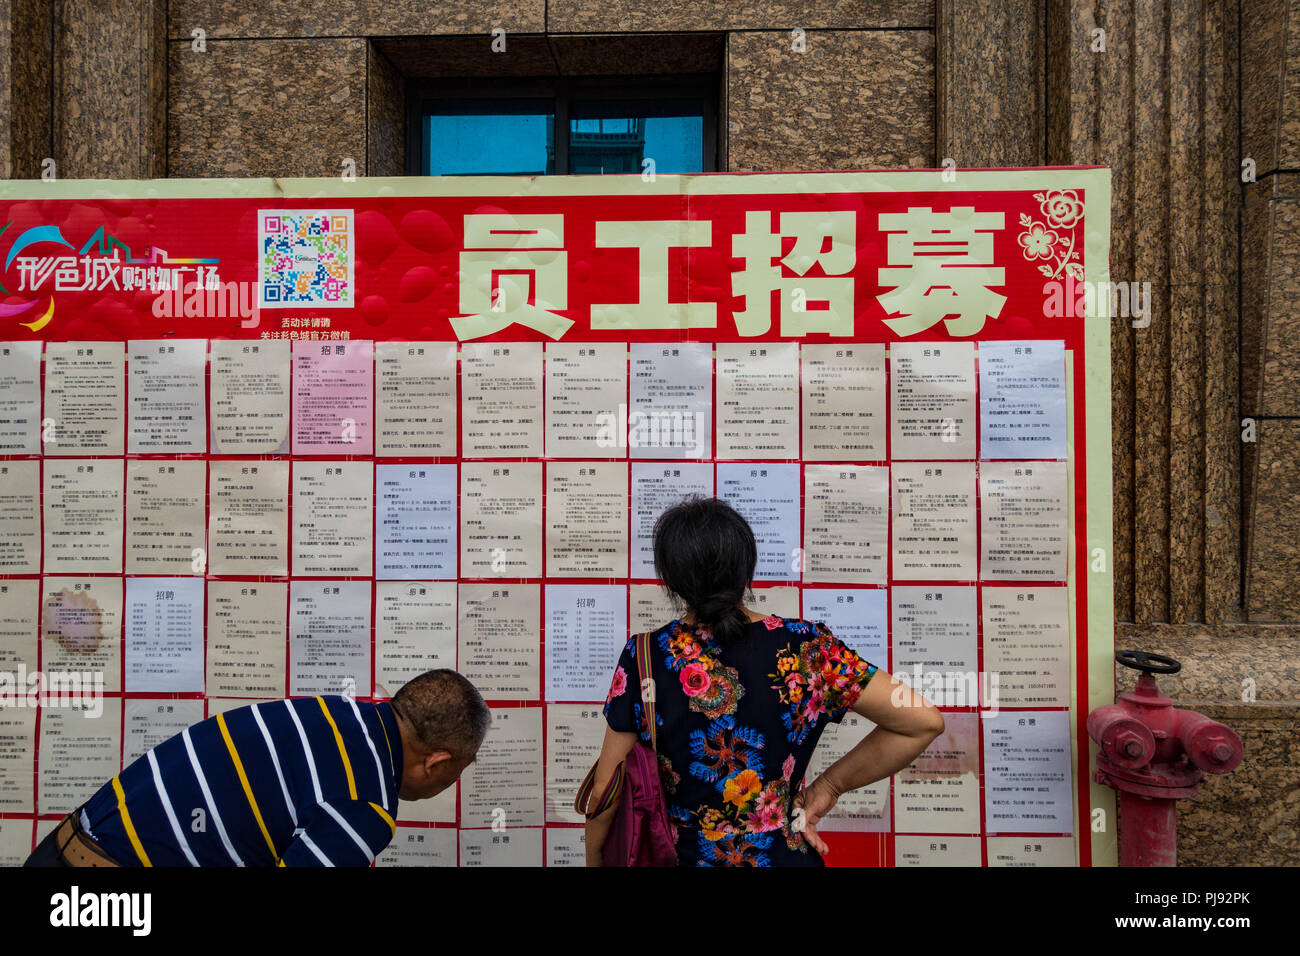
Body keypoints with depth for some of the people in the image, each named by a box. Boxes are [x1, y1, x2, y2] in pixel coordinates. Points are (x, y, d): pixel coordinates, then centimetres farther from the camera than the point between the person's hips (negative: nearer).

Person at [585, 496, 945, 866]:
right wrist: (829, 786, -5)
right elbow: (924, 722, -12)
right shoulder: (802, 646, -14)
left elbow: (606, 792, -10)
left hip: (679, 854, 0)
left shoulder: (643, 659, -15)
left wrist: (594, 862, 7)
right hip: (784, 856, 1)